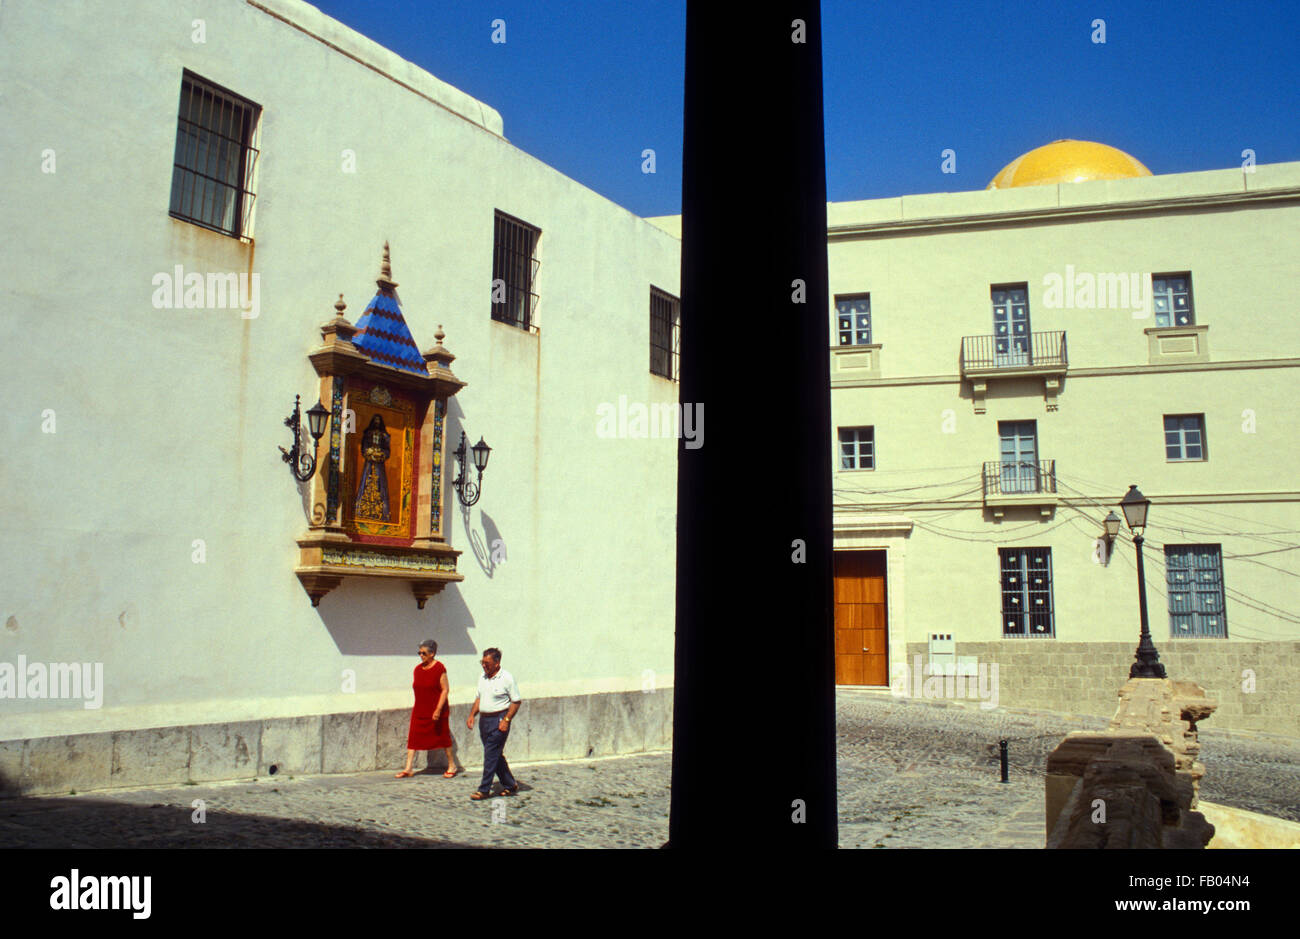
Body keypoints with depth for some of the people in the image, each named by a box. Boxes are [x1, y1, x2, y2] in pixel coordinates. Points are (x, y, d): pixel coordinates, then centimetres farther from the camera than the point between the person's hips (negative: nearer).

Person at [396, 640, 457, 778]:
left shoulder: (440, 668, -12)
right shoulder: (418, 669, 7)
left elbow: (445, 690, -13)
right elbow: (416, 688, 16)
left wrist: (438, 710, -19)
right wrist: (417, 707, 14)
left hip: (437, 711, -5)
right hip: (419, 710, 6)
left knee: (443, 736, 5)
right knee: (413, 737, 0)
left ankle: (452, 766, 20)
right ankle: (408, 768, 4)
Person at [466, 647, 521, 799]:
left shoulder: (507, 678, -11)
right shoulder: (483, 677, 10)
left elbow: (516, 701, -8)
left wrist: (506, 720, -16)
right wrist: (471, 715, 6)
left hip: (499, 720, -7)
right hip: (484, 720, 7)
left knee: (491, 755, -7)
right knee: (496, 755, 12)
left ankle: (484, 790, -1)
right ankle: (510, 785, 24)